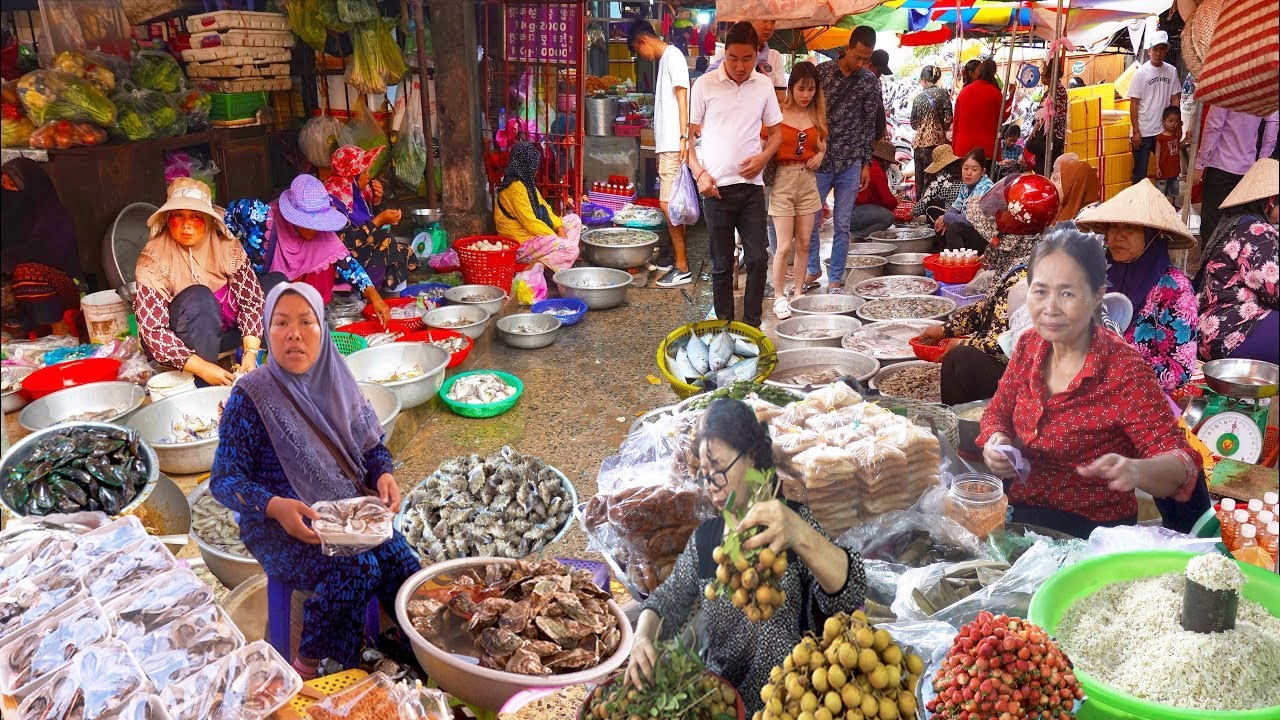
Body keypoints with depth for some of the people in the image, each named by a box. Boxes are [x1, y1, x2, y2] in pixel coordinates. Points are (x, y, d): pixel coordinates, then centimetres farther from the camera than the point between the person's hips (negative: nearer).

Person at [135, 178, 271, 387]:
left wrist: (250, 352, -27)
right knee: (198, 298, -36)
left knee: (277, 282, -8)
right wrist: (202, 367, -33)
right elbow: (152, 331, -25)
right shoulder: (153, 260, -20)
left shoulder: (226, 246, -10)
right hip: (182, 342, -4)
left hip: (228, 328, 4)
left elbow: (251, 299, -14)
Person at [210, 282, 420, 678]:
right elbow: (224, 480, -10)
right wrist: (275, 506, -28)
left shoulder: (338, 383, 4)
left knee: (402, 563, -23)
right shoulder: (251, 397, -10)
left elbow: (372, 445, 15)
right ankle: (307, 670, -6)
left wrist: (384, 474, -7)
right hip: (280, 527, -4)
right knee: (357, 570, -29)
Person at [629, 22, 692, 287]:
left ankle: (682, 268, -8)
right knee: (673, 203, 14)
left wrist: (683, 137, -22)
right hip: (666, 144, 10)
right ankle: (678, 256, 24)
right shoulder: (663, 59, 21)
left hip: (673, 144, -10)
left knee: (669, 203, -11)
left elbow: (682, 97, -15)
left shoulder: (673, 56, -7)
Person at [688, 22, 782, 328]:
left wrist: (762, 157, -6)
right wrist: (700, 173, -11)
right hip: (716, 187, -2)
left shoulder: (763, 85, 6)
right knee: (722, 264, 6)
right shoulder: (705, 84, -3)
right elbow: (687, 135, 1)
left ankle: (752, 326, 14)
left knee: (758, 259, 0)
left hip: (752, 186, 2)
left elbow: (776, 133, 14)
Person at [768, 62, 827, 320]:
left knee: (803, 243, 9)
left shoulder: (817, 115, 9)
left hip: (808, 180, 5)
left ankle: (799, 293, 20)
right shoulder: (778, 113, -8)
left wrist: (820, 154, 5)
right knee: (785, 245, -5)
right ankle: (779, 297, 8)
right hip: (783, 179, -5)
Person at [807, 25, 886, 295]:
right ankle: (813, 269, 25)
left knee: (842, 224, 4)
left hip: (850, 163, 0)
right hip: (819, 160, 0)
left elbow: (870, 124, 6)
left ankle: (836, 279, 14)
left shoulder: (870, 82, 2)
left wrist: (866, 163, 3)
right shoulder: (822, 72, -1)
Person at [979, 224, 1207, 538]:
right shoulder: (1029, 346, -2)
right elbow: (998, 413, 13)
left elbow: (1183, 462, -19)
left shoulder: (1124, 370, -18)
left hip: (1091, 532, -5)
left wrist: (1135, 471, -42)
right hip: (1019, 512, 6)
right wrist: (995, 442, -11)